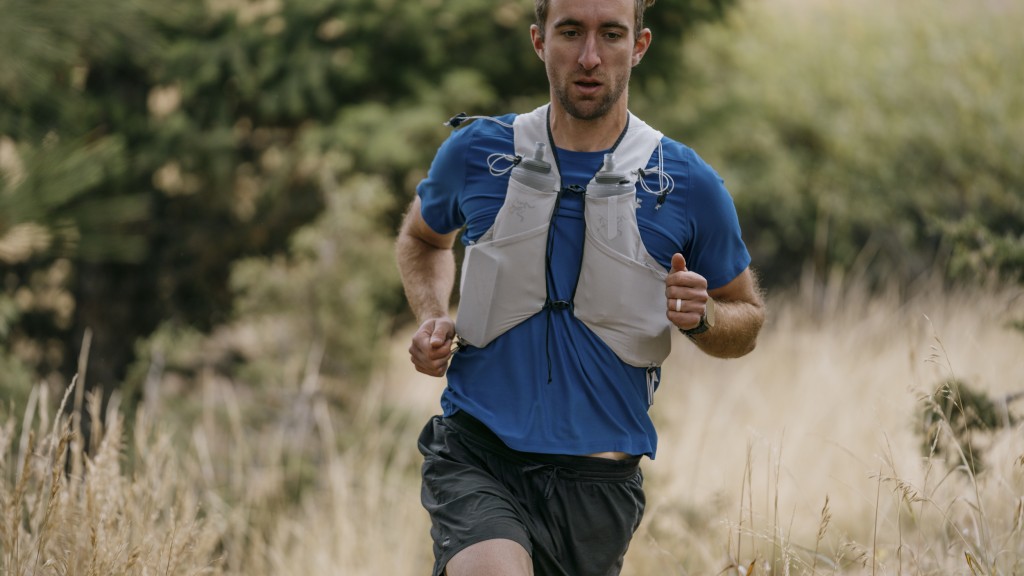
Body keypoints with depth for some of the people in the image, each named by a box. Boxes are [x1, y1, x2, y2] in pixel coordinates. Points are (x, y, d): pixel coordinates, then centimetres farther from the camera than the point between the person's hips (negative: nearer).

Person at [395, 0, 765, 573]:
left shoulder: (689, 184, 0)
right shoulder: (476, 152, 2)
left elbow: (747, 319, 13)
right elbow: (423, 237, 24)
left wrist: (702, 318, -10)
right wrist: (432, 318, 4)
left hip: (598, 483, 1)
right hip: (475, 458, -1)